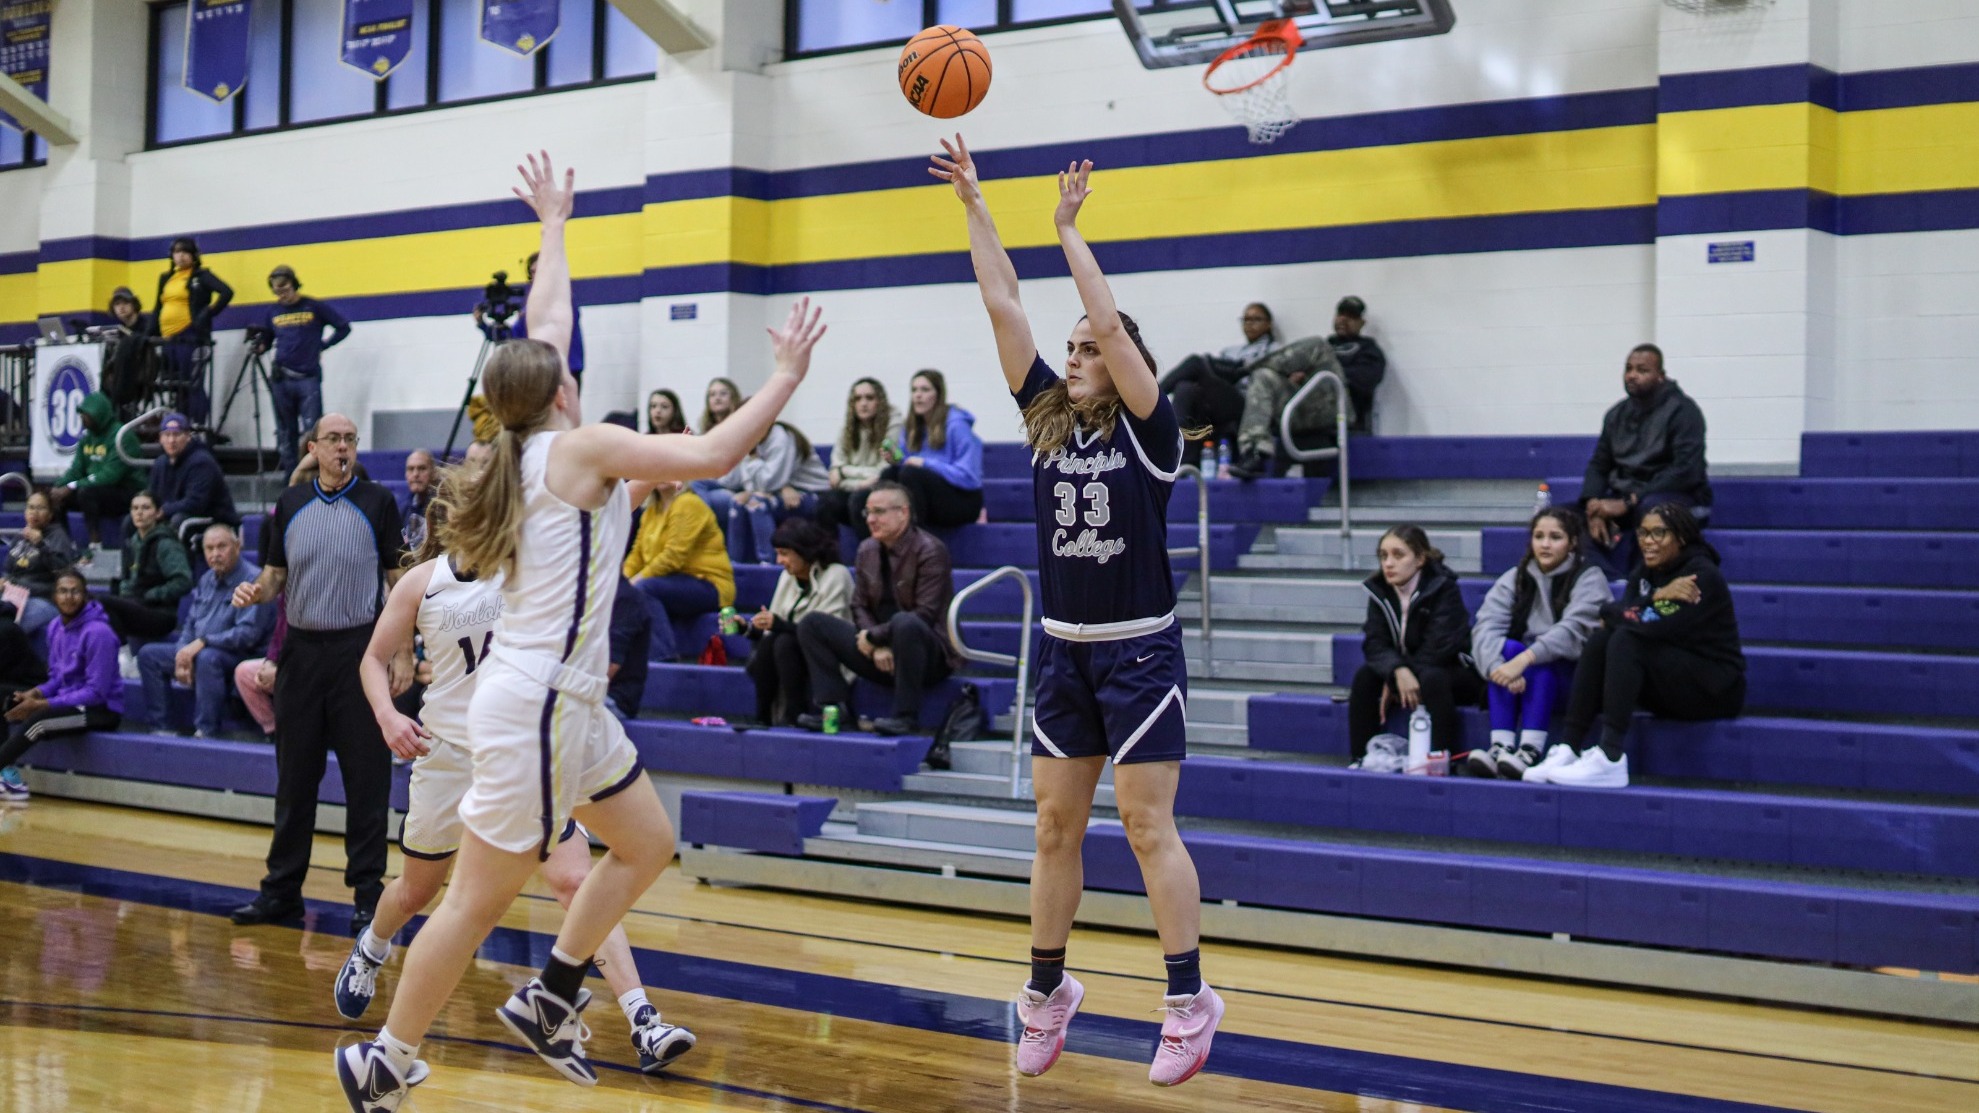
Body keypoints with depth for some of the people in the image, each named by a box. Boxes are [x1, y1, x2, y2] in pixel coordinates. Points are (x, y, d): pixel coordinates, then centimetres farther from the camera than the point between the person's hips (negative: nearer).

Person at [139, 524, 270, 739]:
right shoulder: (207, 580, 14)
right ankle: (159, 725, -3)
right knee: (148, 654, 1)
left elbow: (248, 633, -22)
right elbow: (190, 623, 18)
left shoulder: (252, 580, -14)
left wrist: (203, 642, -23)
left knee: (207, 657, -38)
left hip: (238, 656, -9)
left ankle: (207, 731, -33)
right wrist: (182, 655, -1)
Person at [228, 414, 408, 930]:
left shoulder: (378, 502, 0)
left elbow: (399, 579, 1)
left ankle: (368, 889, 7)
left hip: (360, 650, -3)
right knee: (294, 776, 8)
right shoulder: (288, 505, 9)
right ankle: (283, 887, 17)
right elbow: (275, 576, 14)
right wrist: (255, 592, -10)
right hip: (301, 649, 3)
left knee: (367, 776, -1)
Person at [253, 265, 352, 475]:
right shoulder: (272, 312, 9)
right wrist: (260, 345, -5)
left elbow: (343, 327, 5)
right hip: (280, 379, 4)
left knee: (311, 430, -9)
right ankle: (290, 472, 14)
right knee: (286, 432, 8)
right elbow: (265, 339, 17)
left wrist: (322, 346, -1)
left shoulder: (315, 308, 0)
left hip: (309, 378, -4)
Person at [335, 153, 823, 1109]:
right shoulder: (581, 446, -14)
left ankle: (547, 999, 23)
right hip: (534, 702, -10)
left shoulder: (532, 440, 8)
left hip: (565, 699, 10)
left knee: (647, 844, 17)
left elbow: (547, 321, 22)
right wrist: (786, 377, -13)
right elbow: (712, 455, -22)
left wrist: (553, 224, 33)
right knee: (478, 901, -1)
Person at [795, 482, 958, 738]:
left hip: (930, 654, -6)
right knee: (811, 623, -2)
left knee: (904, 622, -40)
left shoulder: (930, 551, -12)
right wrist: (877, 647, -10)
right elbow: (860, 606, 8)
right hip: (879, 652, 7)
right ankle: (833, 705, -9)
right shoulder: (867, 550, 8)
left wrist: (874, 637, -14)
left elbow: (925, 616, -18)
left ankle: (906, 715, -28)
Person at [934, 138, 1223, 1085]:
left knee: (1147, 826, -5)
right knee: (1056, 825, 8)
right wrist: (974, 206, -1)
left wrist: (1068, 228, -17)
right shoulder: (1047, 421, 5)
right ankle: (1047, 991, 19)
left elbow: (1110, 321, -20)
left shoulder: (1149, 430, -8)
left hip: (1140, 652, -5)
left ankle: (1189, 1001, 2)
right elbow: (1003, 304, 1)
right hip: (1064, 650, 5)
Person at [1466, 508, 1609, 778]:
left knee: (1541, 659, -32)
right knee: (1507, 648, -27)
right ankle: (1501, 747, -36)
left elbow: (1572, 630, -24)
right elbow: (1485, 627, -13)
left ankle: (1530, 752, -41)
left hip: (1572, 677, -3)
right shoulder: (1514, 579, 4)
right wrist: (1501, 666, -34)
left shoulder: (1589, 578, -6)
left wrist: (1525, 659, -40)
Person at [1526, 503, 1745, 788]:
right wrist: (1657, 596, -22)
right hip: (1669, 687, 7)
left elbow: (1658, 629, -24)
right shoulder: (1644, 573, 9)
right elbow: (1619, 613, -8)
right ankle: (1567, 749, -23)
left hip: (1716, 689, -7)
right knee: (1600, 640, -14)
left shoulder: (1703, 575, -13)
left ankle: (1609, 759, -37)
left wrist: (1613, 615, -8)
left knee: (1626, 641, -27)